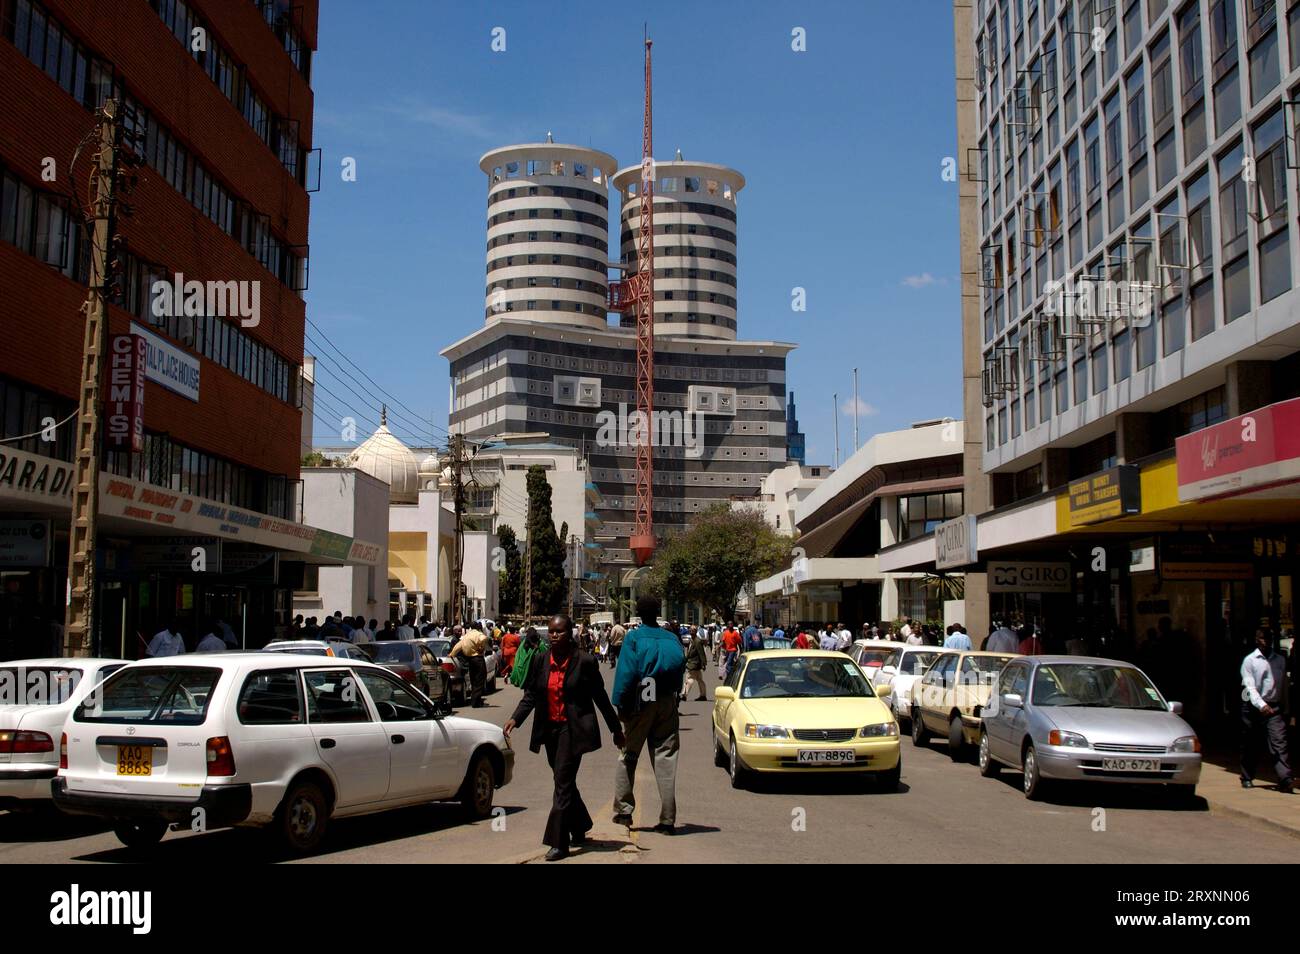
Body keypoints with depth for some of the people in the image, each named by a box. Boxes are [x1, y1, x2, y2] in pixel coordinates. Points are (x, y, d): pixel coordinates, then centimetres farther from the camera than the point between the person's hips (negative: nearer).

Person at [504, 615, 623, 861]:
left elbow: (600, 697, 0)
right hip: (550, 728, 5)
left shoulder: (585, 662, -8)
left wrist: (616, 729, 6)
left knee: (563, 782, -10)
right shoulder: (540, 661, 3)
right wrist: (515, 718, -10)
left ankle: (559, 843, -7)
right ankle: (579, 829, 36)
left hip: (573, 729, -5)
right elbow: (530, 695, 6)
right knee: (564, 782, 16)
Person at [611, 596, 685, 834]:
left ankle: (623, 810, 11)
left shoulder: (633, 638, -4)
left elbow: (625, 673, -10)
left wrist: (619, 703, -6)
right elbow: (680, 670, 7)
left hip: (640, 702, -3)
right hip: (667, 704, 3)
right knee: (665, 758, 3)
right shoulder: (672, 639, 7)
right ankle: (667, 819, 1)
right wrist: (675, 696, 11)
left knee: (628, 756, 11)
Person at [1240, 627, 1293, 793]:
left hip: (1274, 708, 2)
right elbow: (1250, 687, -11)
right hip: (1253, 707, -2)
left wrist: (1285, 709, 14)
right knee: (1250, 745, 8)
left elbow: (1284, 686, 16)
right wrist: (1261, 705, -26)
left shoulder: (1280, 660, 10)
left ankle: (1285, 780, -21)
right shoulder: (1249, 660, -1)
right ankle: (1247, 778, 22)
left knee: (1279, 743, -12)